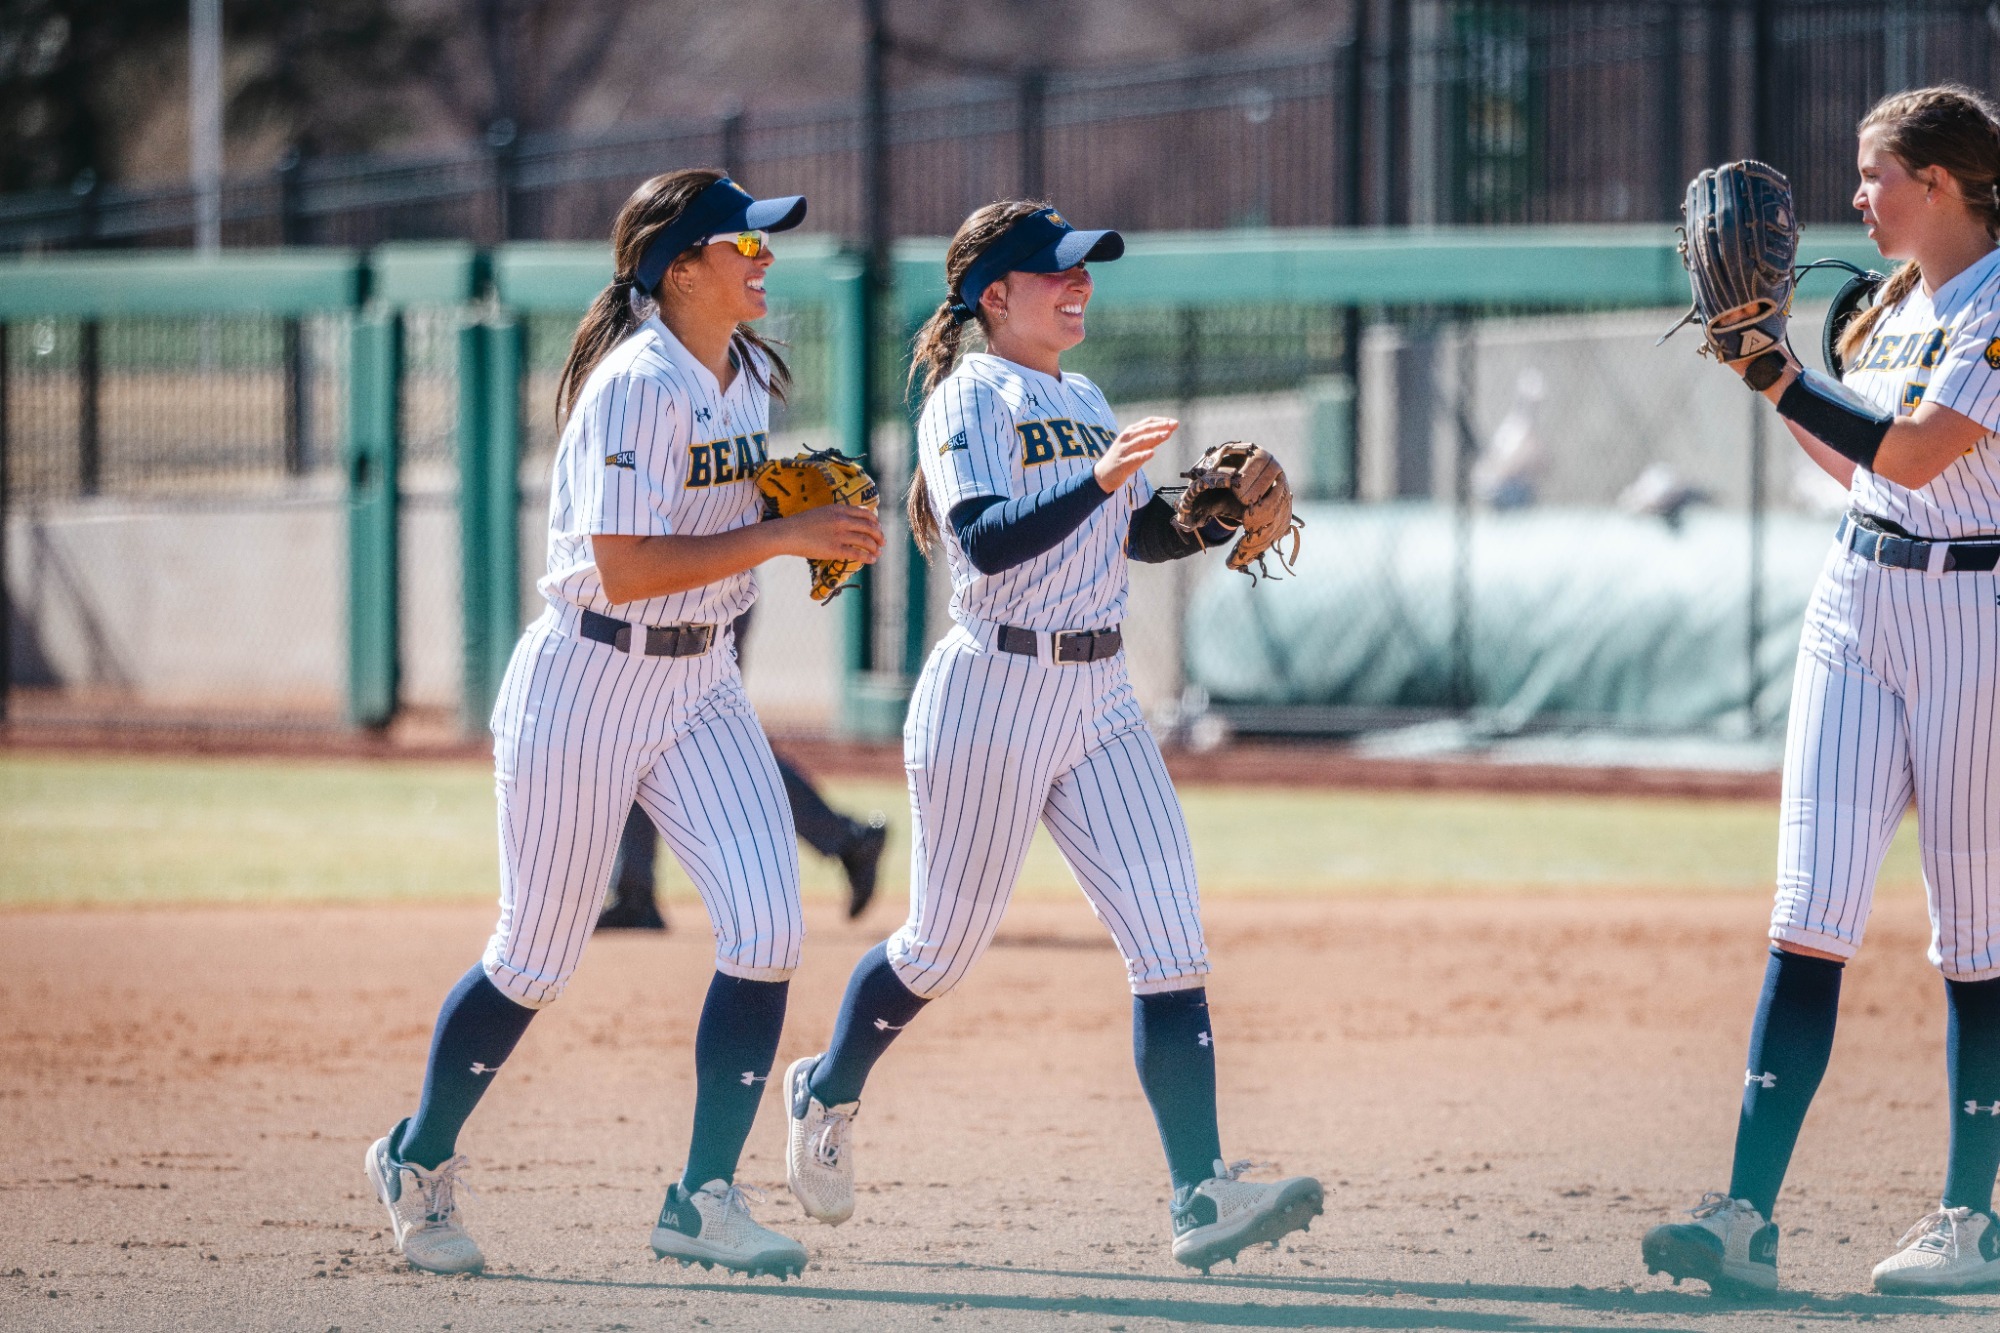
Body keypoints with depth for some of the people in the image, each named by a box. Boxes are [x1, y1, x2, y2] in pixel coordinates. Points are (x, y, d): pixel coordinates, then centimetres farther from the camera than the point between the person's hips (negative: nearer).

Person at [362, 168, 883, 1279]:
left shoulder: (748, 374, 7)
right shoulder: (636, 386, -20)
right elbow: (625, 568, -26)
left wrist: (820, 522, 0)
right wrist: (781, 535, -25)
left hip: (701, 686, 7)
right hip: (590, 680, -7)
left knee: (766, 928, -8)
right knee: (537, 957, 3)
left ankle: (703, 1200, -1)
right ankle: (418, 1164, 26)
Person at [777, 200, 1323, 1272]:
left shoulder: (1084, 402, 16)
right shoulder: (969, 399, -9)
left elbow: (1143, 537, 20)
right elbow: (988, 543, -23)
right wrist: (1099, 481, -34)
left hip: (1098, 699, 7)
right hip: (993, 692, -7)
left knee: (1172, 942, -7)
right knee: (944, 945, 6)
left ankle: (1201, 1198, -14)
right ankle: (826, 1095, 35)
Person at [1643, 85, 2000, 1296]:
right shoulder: (1901, 303, 13)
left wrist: (1778, 378, -20)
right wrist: (1768, 364, 14)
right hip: (1857, 606, 7)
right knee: (1812, 913, -4)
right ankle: (1749, 1216, -11)